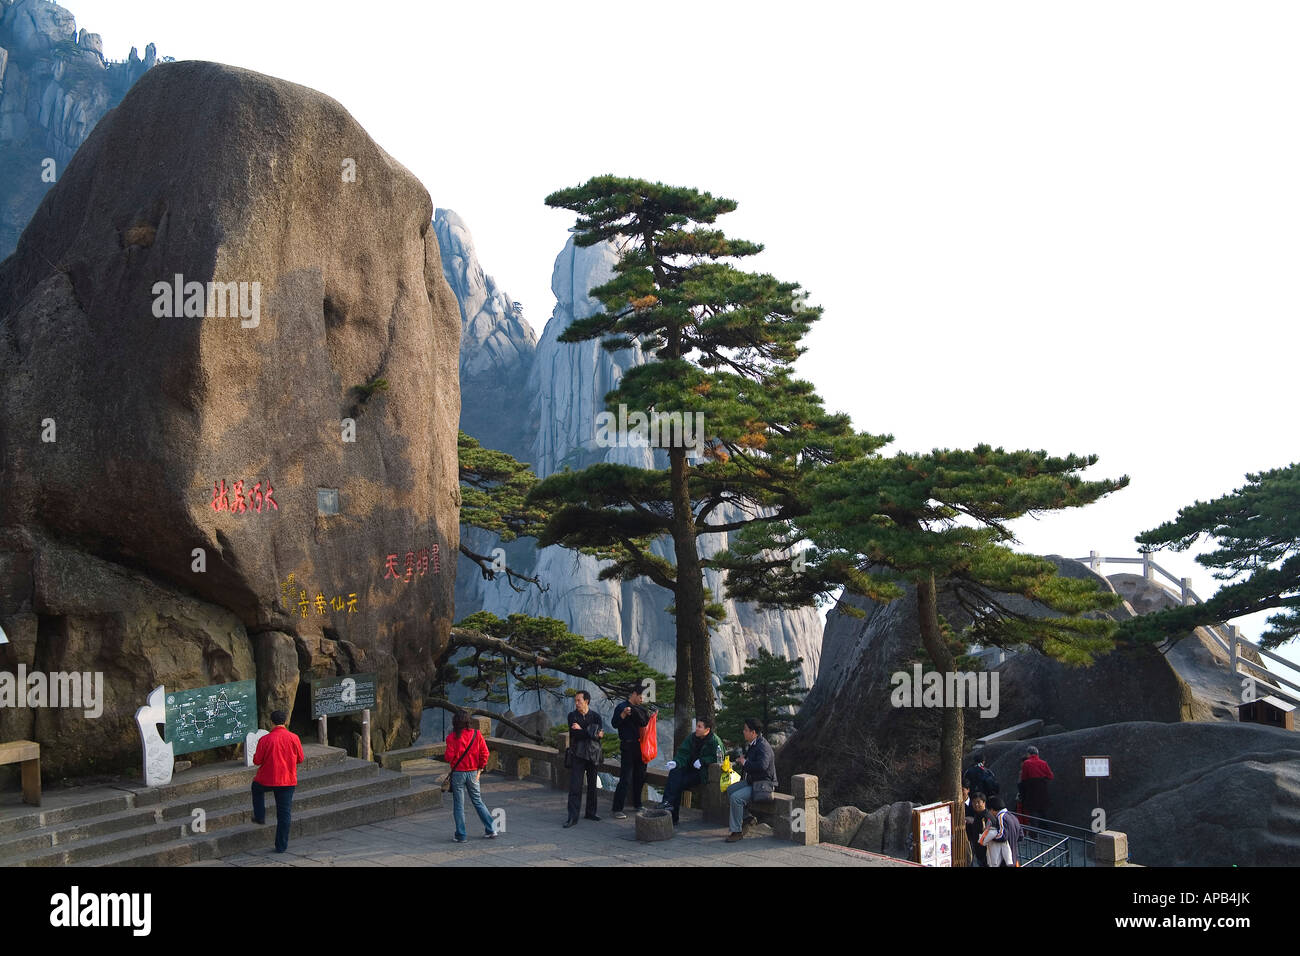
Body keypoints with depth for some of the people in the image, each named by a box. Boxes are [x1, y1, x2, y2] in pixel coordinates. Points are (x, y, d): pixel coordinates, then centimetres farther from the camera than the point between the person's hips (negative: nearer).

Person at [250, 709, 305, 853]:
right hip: (288, 781, 1)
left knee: (256, 788, 35)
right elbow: (300, 759, 2)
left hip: (267, 780, -1)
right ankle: (281, 846, 10)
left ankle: (259, 816, 33)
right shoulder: (293, 738, -8)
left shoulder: (265, 740, -14)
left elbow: (257, 760, -6)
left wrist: (255, 753, 15)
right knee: (284, 814, 8)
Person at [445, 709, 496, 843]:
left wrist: (444, 756, 9)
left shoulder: (452, 737, -12)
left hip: (458, 773, -3)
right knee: (478, 801, 15)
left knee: (458, 804, 6)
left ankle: (461, 835, 9)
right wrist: (480, 768, 7)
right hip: (473, 772, 3)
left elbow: (449, 757, -14)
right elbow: (484, 753, -3)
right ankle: (491, 830, 13)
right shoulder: (476, 734, -2)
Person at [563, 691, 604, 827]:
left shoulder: (596, 716, 4)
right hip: (577, 754, -1)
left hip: (593, 754, 2)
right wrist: (594, 734, -10)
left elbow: (597, 732, -11)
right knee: (575, 786, -8)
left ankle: (591, 812, 24)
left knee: (592, 785, 10)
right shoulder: (572, 715, 3)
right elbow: (574, 734, -11)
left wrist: (581, 730, -10)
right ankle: (573, 817, -8)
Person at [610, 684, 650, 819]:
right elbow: (614, 724, -11)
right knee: (625, 779, -10)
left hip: (641, 746, 7)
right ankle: (617, 809, -8)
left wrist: (651, 717, 8)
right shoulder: (621, 706, -4)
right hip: (627, 746, -7)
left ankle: (637, 804, 29)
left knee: (640, 777, 14)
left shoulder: (641, 708, 16)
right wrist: (624, 714, -24)